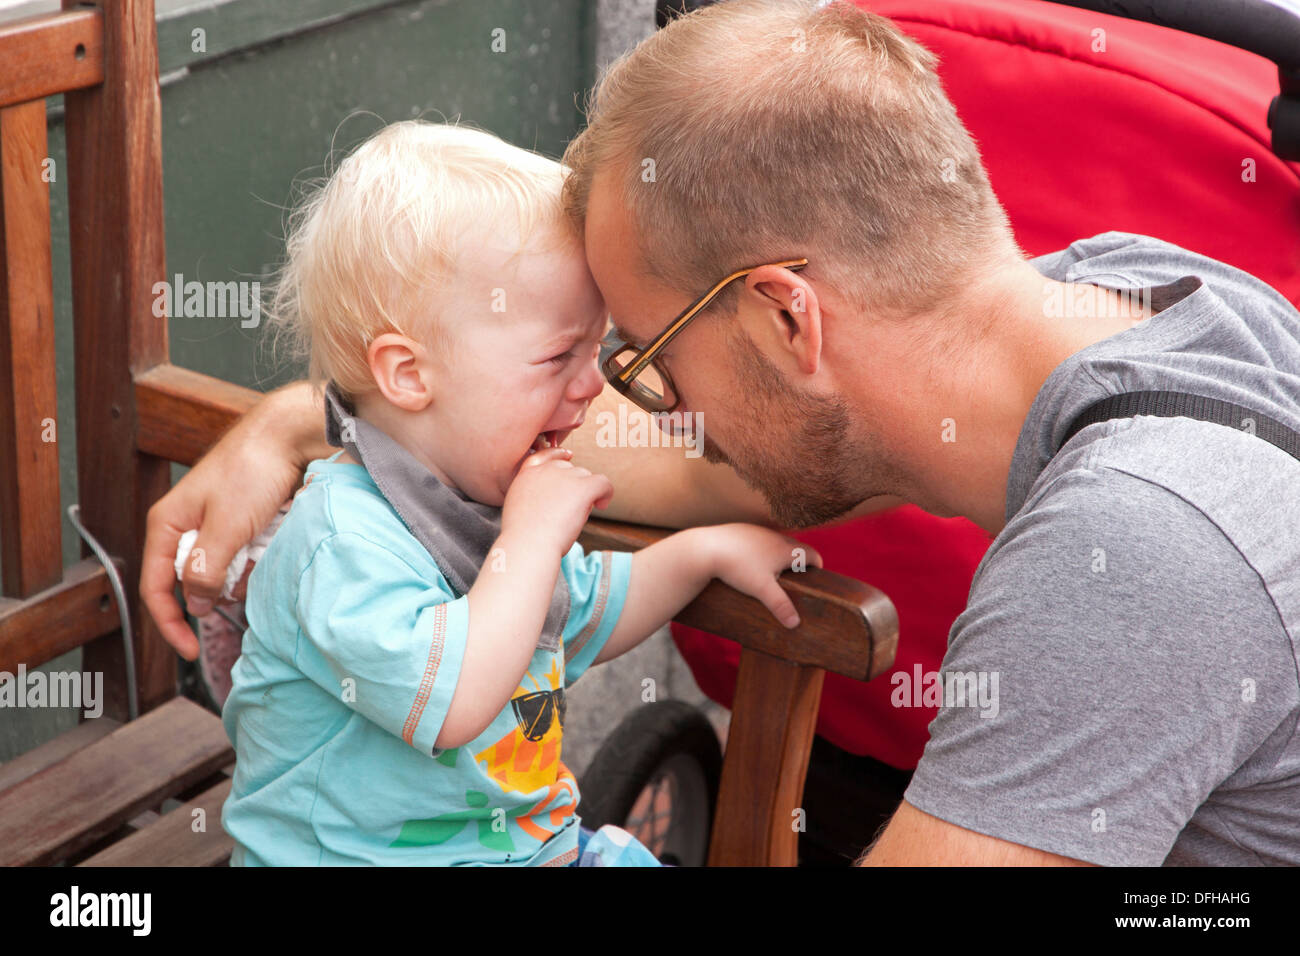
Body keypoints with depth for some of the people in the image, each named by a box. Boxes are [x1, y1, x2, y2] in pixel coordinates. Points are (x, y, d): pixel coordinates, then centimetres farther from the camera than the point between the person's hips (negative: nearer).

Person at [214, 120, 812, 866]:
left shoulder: (488, 498, 8)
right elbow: (448, 703, -36)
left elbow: (580, 620, 26)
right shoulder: (345, 535, -23)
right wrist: (533, 539, -28)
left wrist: (703, 552, 14)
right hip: (365, 852, -9)